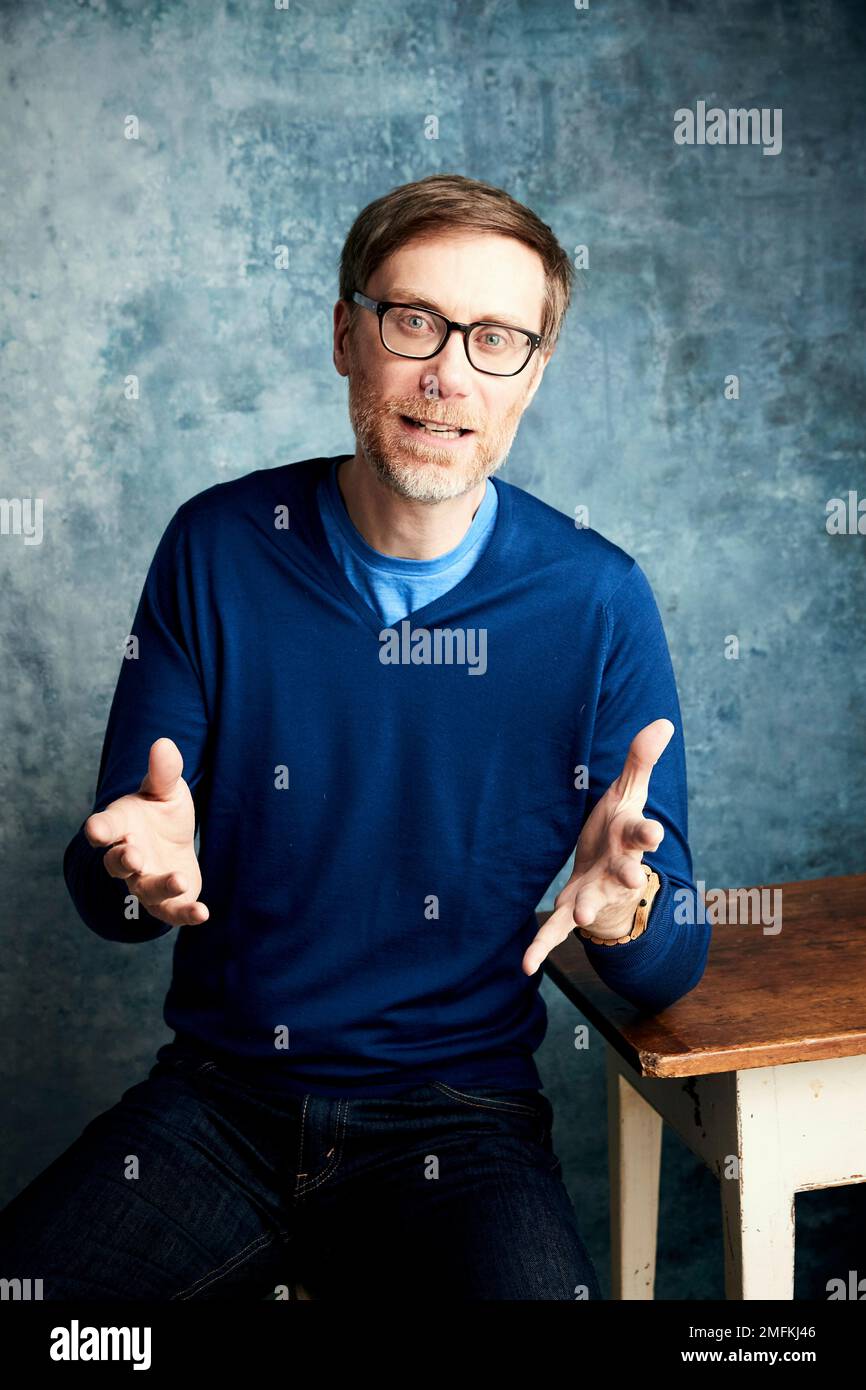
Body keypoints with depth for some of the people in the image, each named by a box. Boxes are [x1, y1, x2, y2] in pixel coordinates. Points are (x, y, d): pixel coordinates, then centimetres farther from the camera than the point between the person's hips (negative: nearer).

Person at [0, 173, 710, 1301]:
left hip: (462, 1117, -1)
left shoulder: (598, 601, -8)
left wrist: (626, 908, -27)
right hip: (216, 1101, 2)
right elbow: (100, 874, 0)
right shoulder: (220, 545, -4)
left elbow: (671, 973, -4)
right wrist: (140, 877, -23)